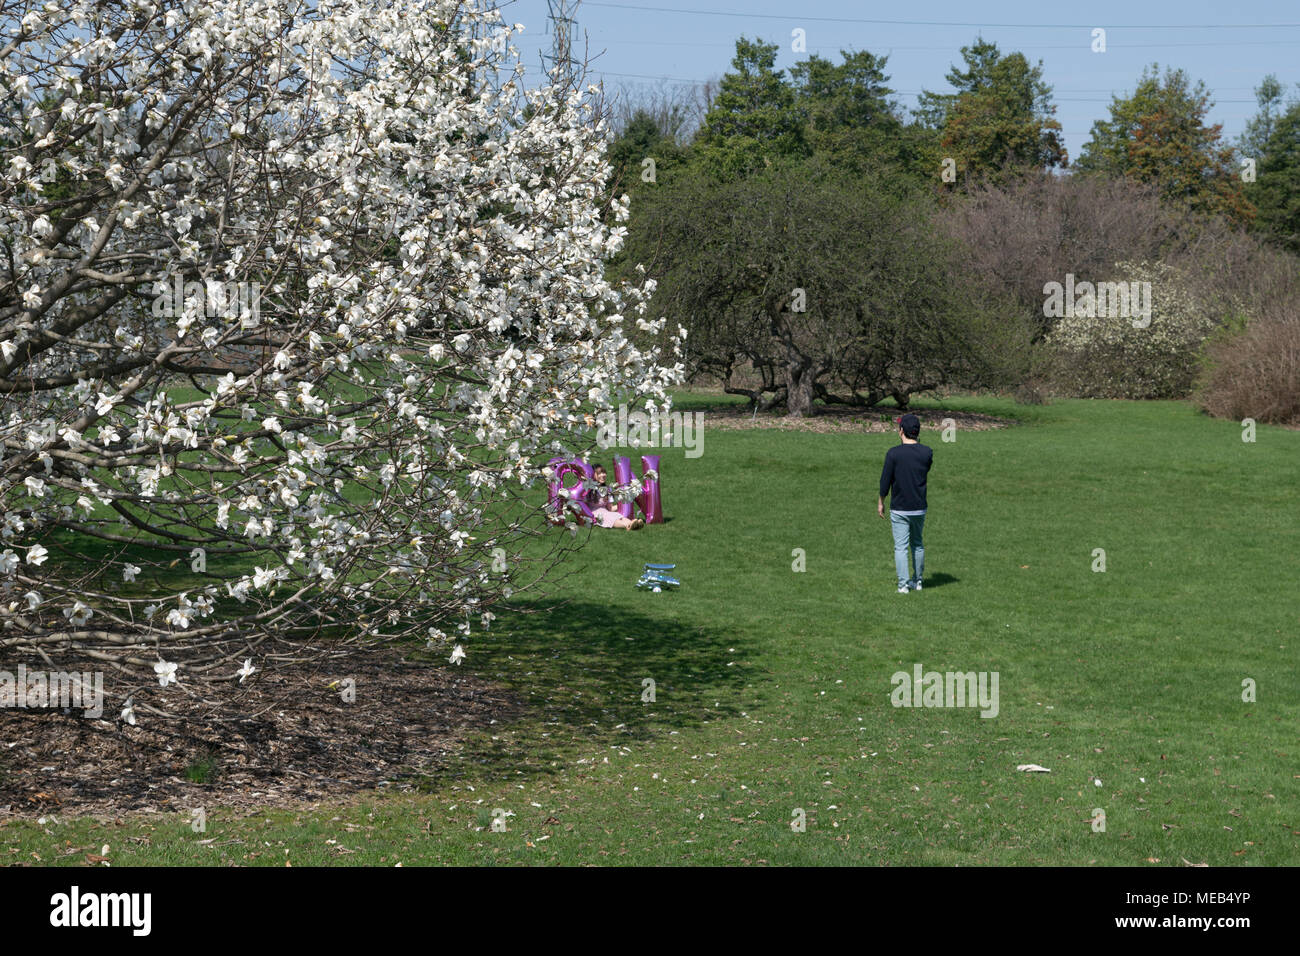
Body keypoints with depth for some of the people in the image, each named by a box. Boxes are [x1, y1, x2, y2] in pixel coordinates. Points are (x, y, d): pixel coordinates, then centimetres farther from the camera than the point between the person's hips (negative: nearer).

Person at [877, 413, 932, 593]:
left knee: (901, 547, 1)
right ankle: (917, 581, 26)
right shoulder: (927, 452, -5)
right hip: (920, 508, 4)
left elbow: (885, 481, -8)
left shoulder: (893, 453, -14)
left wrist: (880, 502, 7)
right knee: (917, 544, 18)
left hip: (899, 509, -4)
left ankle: (903, 584, -2)